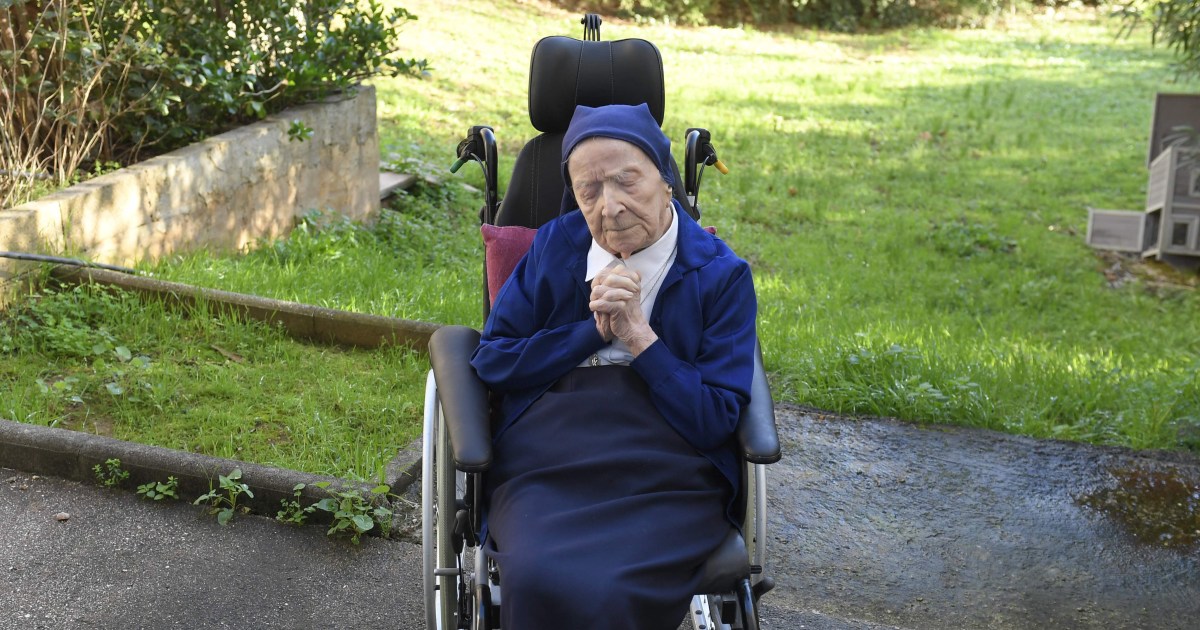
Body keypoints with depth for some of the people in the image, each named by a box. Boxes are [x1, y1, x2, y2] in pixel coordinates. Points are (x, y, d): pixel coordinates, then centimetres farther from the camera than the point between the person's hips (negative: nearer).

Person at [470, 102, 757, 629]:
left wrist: (639, 336, -8)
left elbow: (717, 420, 1)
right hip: (543, 472, 2)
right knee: (541, 584, -30)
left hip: (666, 485, -1)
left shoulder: (721, 274, 6)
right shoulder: (554, 246, 14)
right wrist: (594, 331, -2)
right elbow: (491, 362, 9)